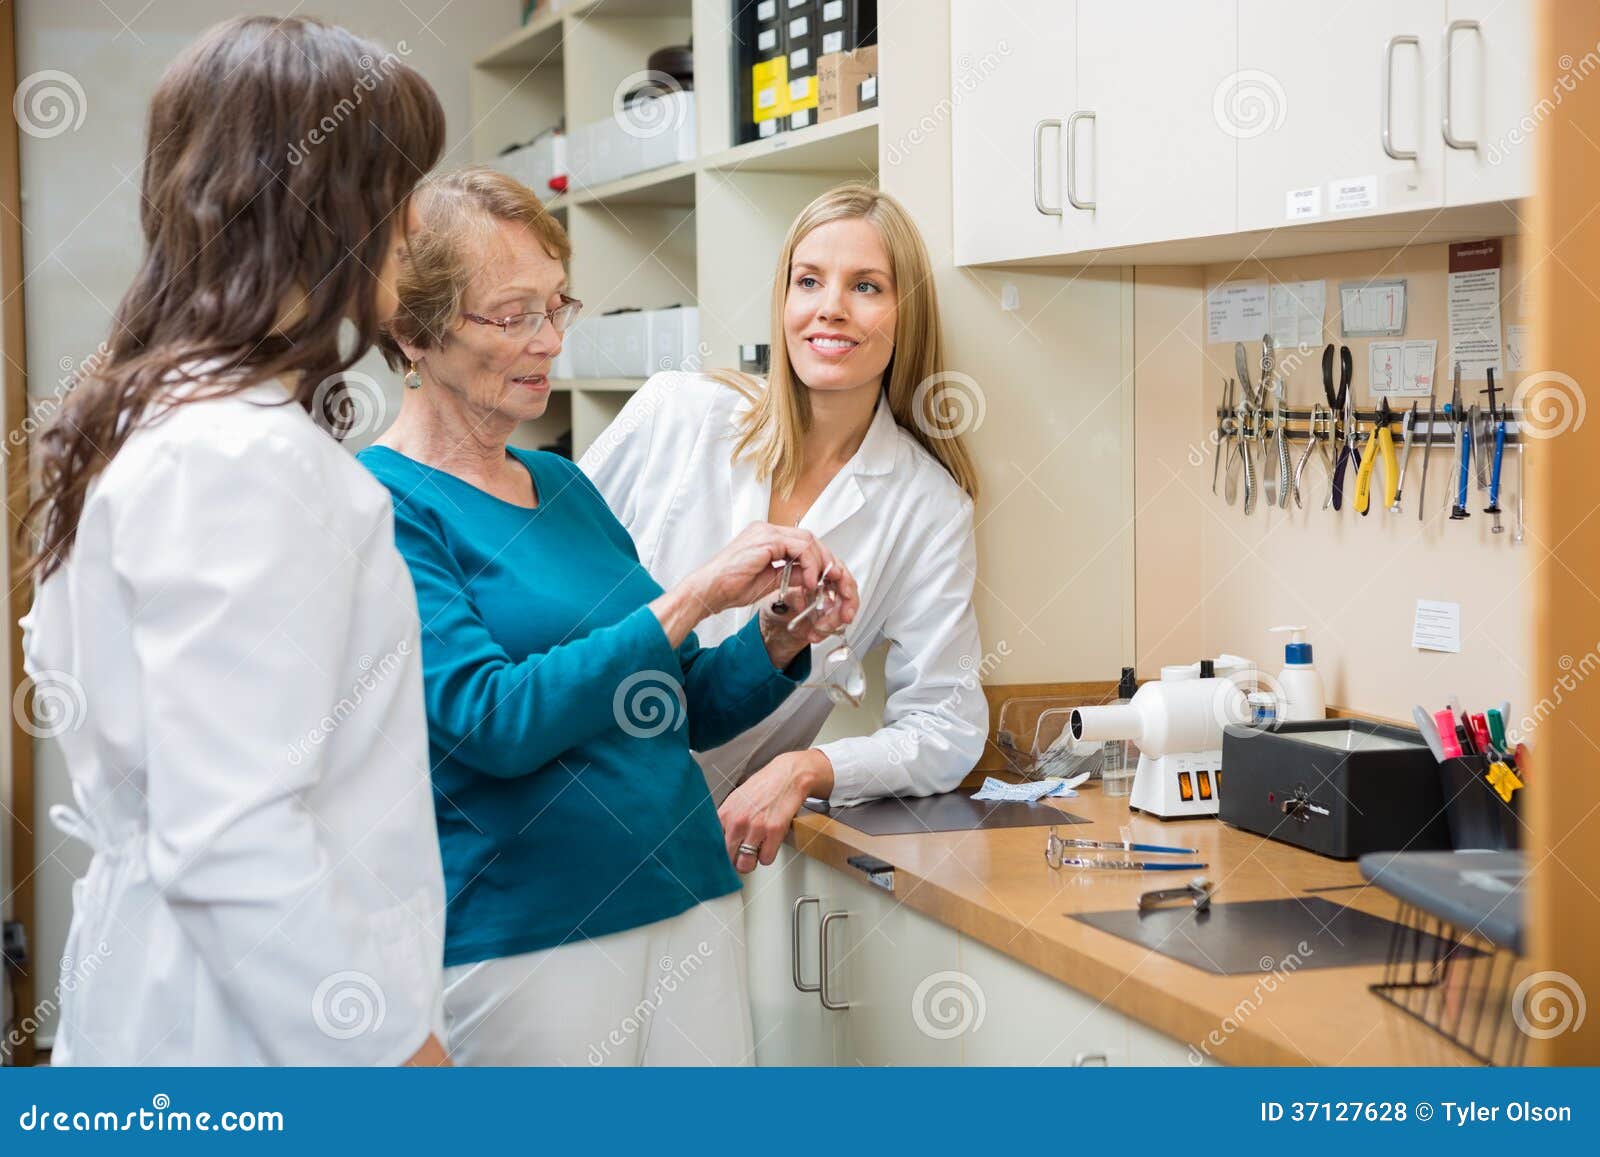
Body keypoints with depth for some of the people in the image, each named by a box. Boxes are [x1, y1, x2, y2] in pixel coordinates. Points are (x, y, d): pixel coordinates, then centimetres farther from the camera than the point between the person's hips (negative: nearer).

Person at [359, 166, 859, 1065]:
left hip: (691, 900, 7)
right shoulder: (384, 503, -10)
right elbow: (493, 720, -21)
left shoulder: (564, 486, 12)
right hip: (520, 942, -7)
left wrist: (780, 639, -1)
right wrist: (686, 601, -20)